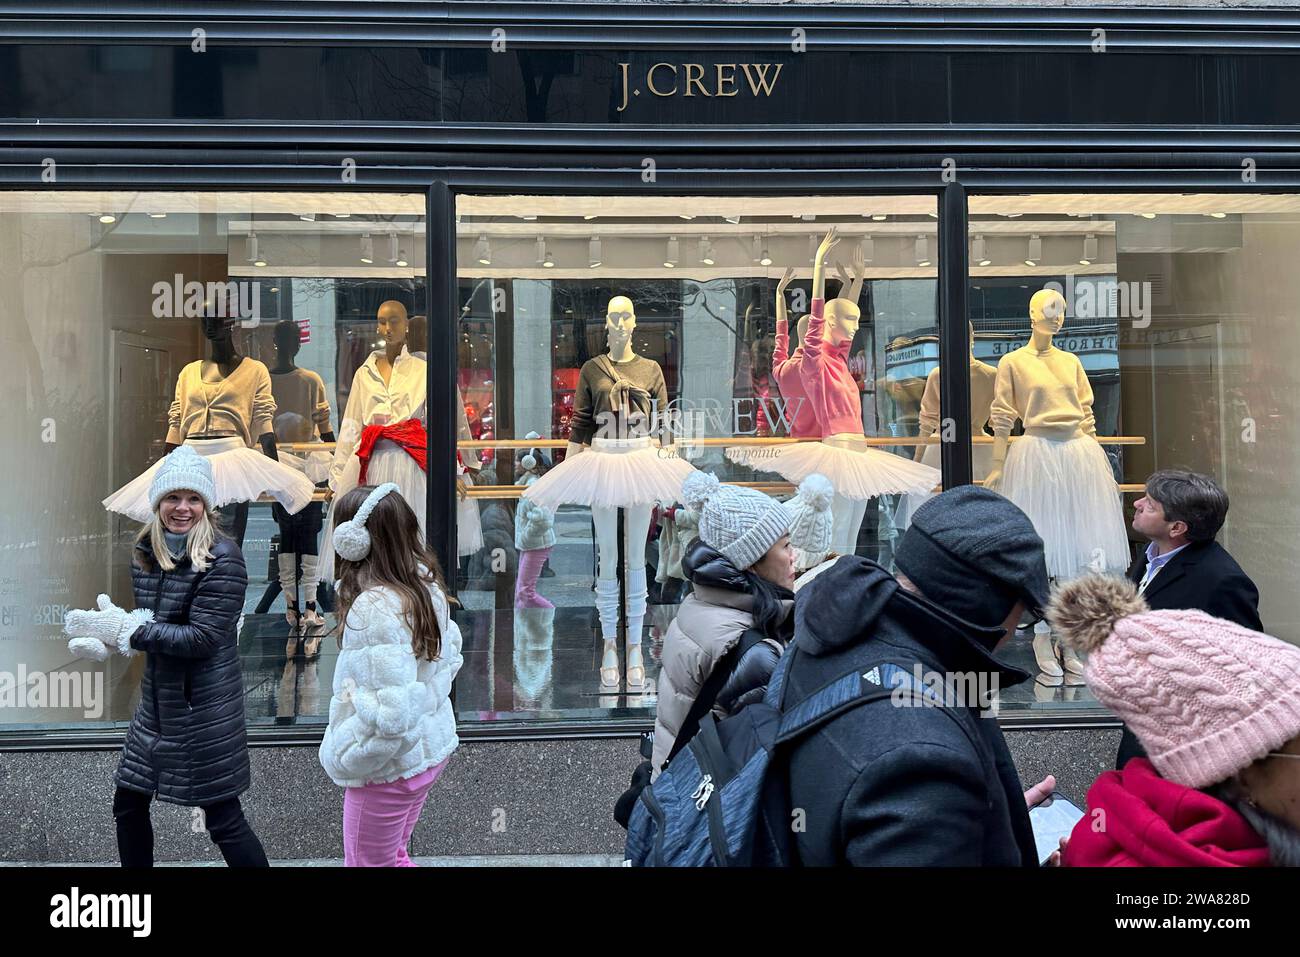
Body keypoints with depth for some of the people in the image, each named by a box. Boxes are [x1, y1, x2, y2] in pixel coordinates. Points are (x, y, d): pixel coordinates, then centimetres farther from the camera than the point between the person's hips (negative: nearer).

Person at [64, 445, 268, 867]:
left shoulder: (222, 558, -18)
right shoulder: (146, 553, 5)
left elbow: (201, 638, -22)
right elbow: (147, 623, 9)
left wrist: (125, 630, -17)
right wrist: (106, 637, -11)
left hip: (207, 706, -8)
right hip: (158, 702, 8)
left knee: (224, 819, -2)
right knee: (128, 805, 18)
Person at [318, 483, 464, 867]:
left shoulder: (373, 608, -27)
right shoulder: (426, 585, -2)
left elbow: (391, 714, -29)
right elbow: (450, 653, 9)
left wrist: (340, 758, -16)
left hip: (390, 765, -8)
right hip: (433, 747, 8)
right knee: (392, 856, 26)